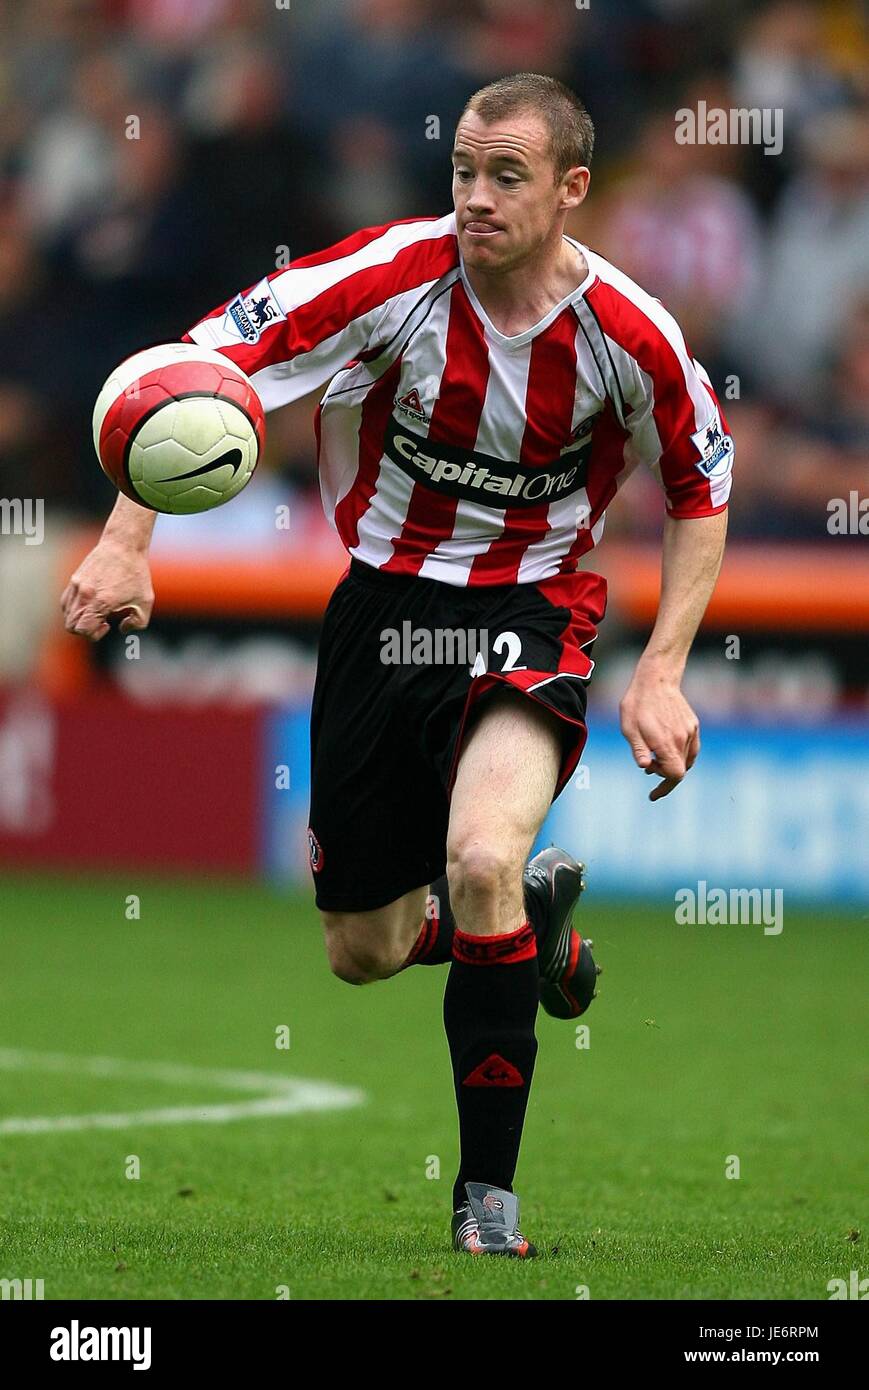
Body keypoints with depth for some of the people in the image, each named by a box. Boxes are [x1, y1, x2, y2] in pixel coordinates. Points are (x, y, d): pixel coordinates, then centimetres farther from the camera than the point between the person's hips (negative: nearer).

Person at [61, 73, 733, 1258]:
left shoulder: (628, 334, -15)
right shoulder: (397, 273, -18)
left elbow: (702, 489, 4)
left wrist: (661, 675, -4)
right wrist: (125, 544, -27)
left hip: (528, 607, -2)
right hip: (384, 599, 3)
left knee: (481, 859, -31)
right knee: (365, 951, 10)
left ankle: (489, 1196, -18)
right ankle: (534, 915, 46)